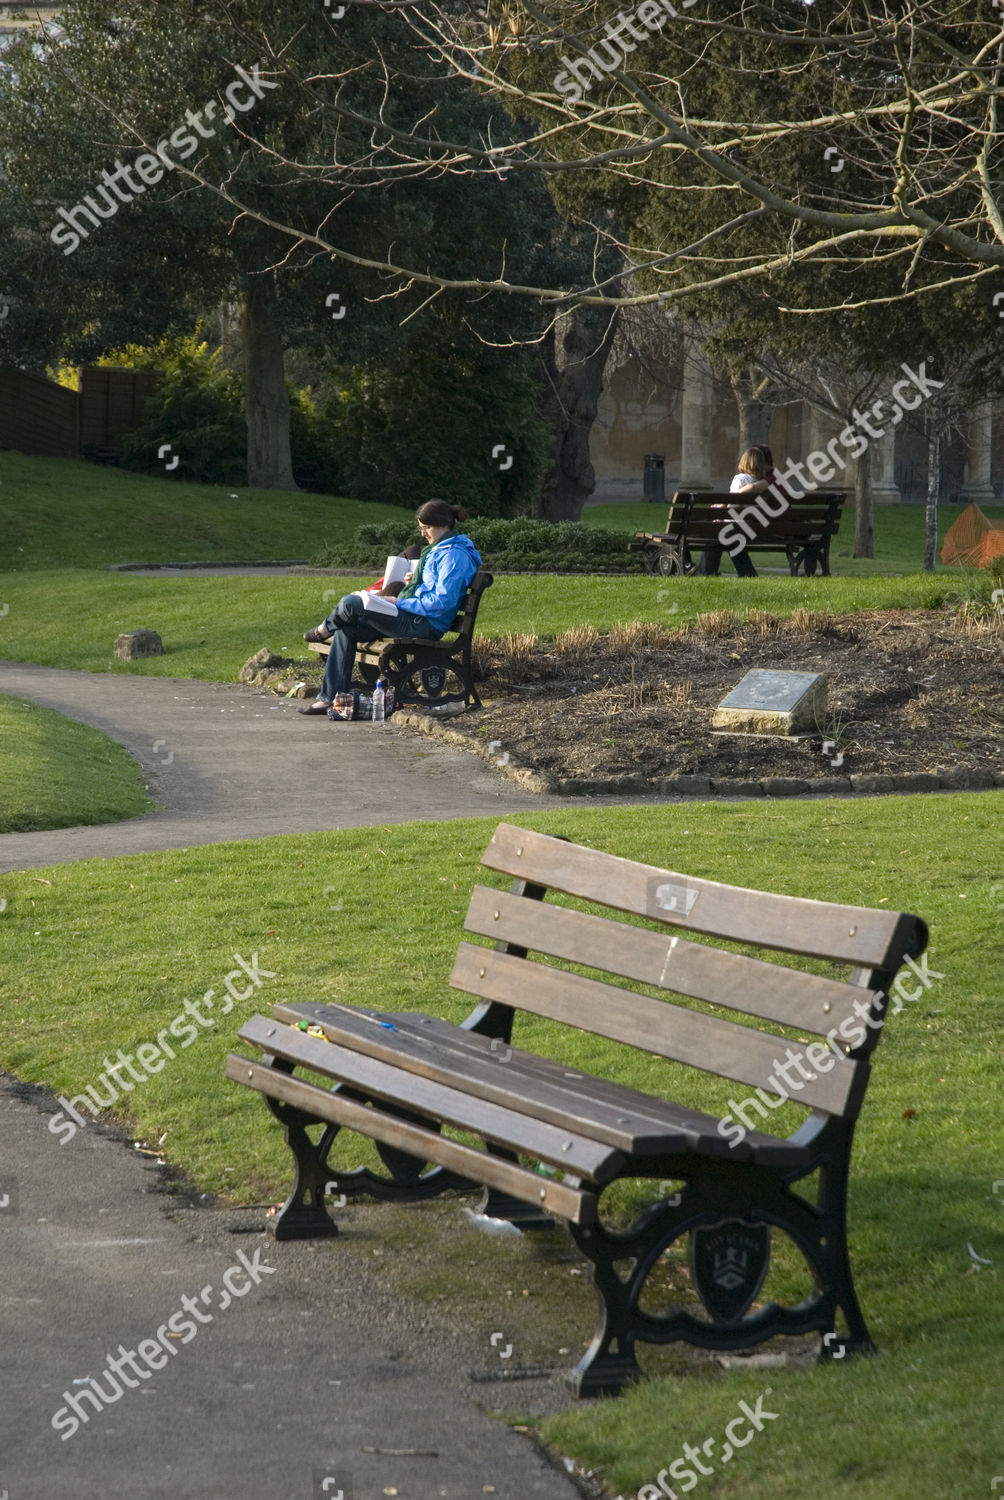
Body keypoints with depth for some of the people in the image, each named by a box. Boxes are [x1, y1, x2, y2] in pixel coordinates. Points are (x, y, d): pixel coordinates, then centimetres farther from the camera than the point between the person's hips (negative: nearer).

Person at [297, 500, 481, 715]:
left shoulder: (454, 554, -15)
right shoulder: (440, 548, 18)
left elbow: (442, 602, -22)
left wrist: (399, 603, -17)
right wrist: (415, 580, 13)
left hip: (426, 624, -12)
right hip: (417, 618, 12)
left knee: (350, 603, -17)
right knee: (346, 631, 7)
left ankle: (325, 629, 19)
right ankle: (330, 698, 6)